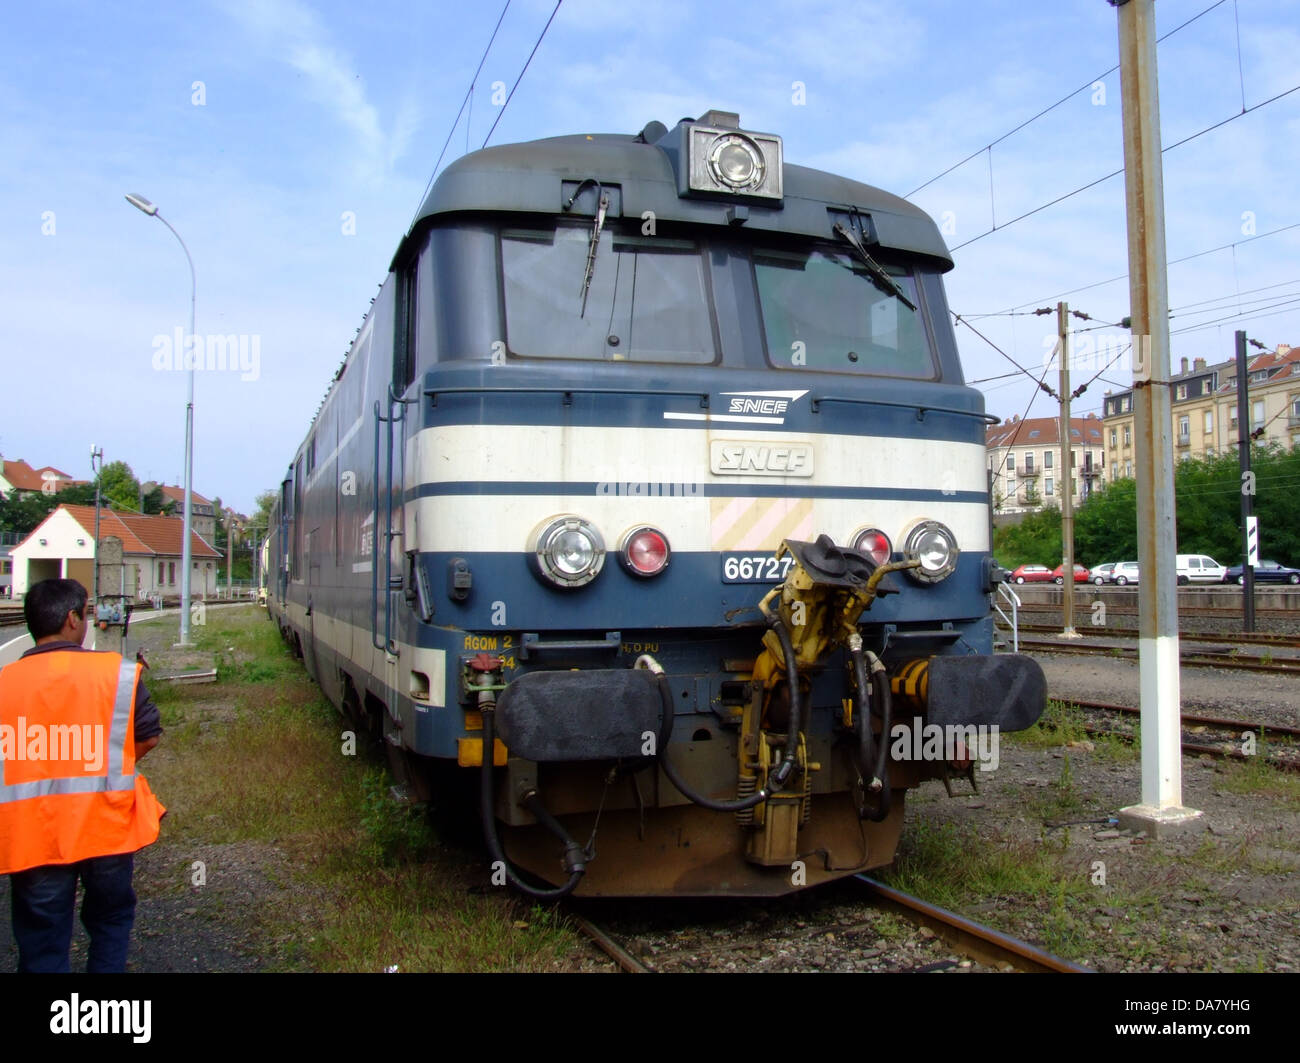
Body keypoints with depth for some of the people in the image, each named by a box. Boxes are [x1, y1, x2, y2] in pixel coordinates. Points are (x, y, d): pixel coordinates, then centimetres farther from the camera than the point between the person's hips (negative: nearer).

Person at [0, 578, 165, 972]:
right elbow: (148, 738, -2)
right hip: (107, 828, 0)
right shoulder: (117, 673, -9)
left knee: (42, 945, 13)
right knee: (111, 919, 23)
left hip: (32, 836, 1)